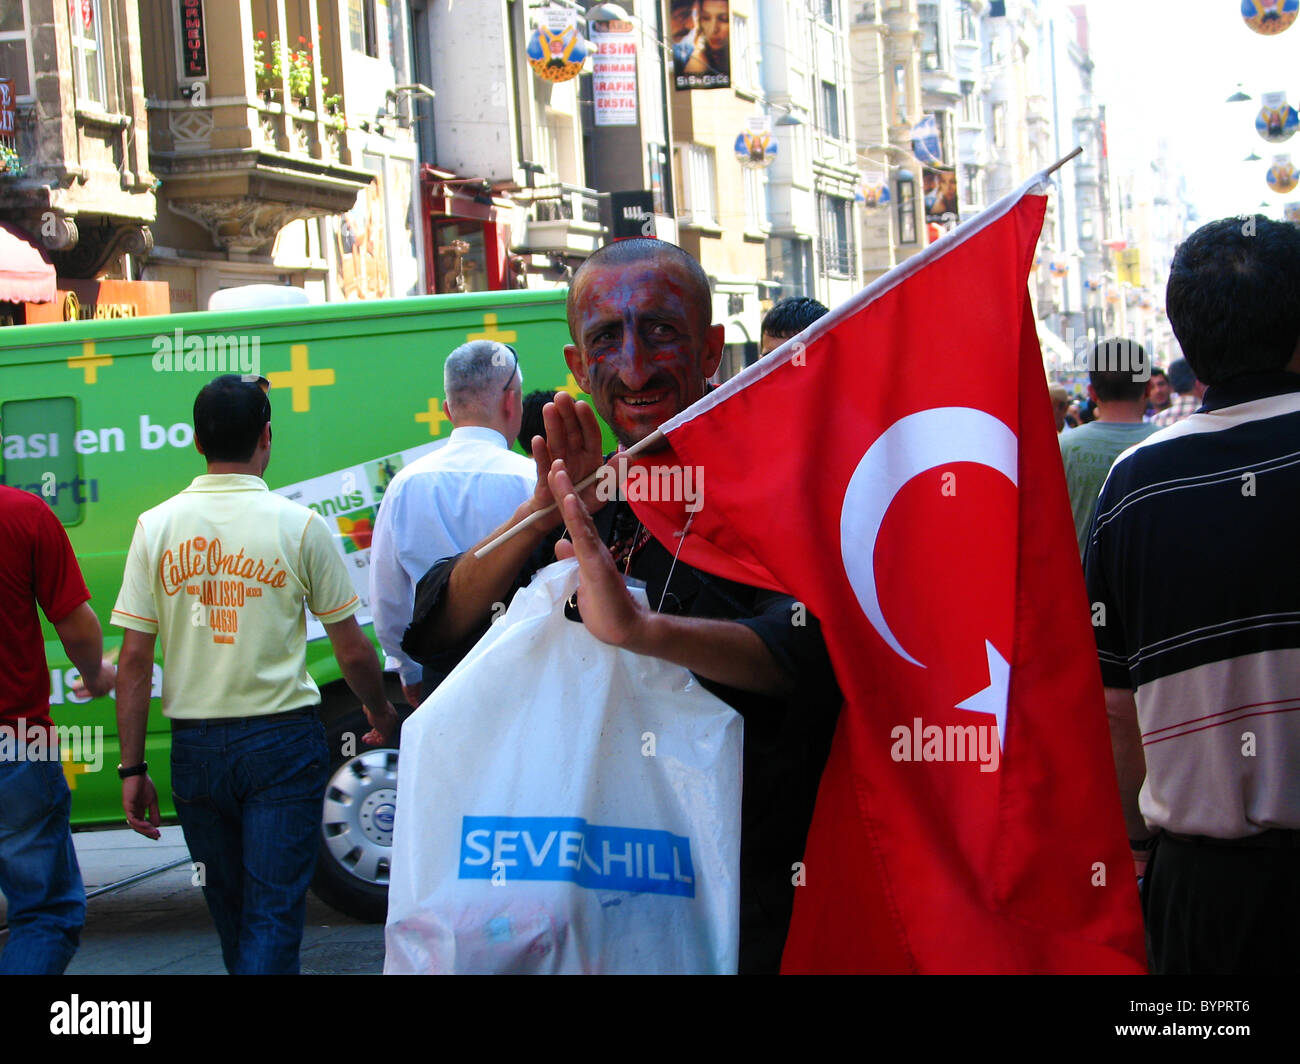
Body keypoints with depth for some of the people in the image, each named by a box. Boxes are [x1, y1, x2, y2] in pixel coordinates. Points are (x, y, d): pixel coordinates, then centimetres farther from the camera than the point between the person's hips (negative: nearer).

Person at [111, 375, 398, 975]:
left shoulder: (156, 526, -1)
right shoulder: (298, 524, -7)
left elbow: (133, 661, -3)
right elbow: (353, 652, -1)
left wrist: (132, 769, 3)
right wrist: (380, 714, 18)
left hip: (195, 746, 3)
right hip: (281, 739, -3)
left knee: (231, 910, 19)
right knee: (272, 915, -2)